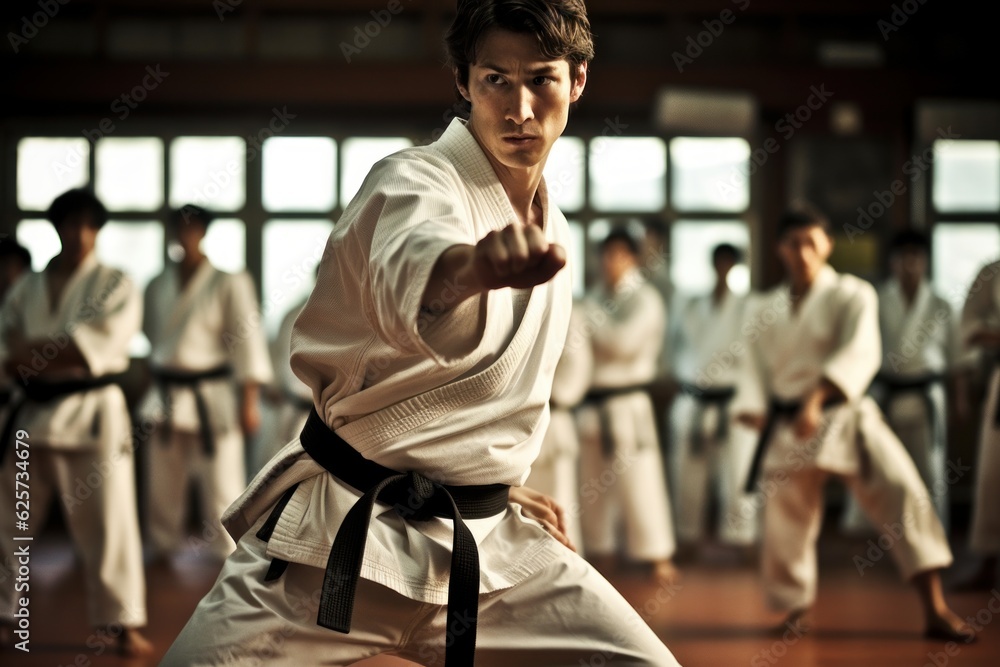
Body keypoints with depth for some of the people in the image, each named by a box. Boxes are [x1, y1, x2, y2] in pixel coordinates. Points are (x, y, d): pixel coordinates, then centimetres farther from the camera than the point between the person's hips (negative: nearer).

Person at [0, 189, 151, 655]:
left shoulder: (115, 286, 0)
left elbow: (105, 342, -14)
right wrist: (70, 354, -13)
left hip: (92, 415, -4)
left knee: (108, 525, -4)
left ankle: (125, 625, 4)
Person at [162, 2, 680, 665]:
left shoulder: (549, 227, 9)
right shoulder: (416, 182, -14)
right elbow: (413, 270, -41)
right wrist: (478, 267, -62)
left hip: (488, 540, 6)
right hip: (338, 538, -5)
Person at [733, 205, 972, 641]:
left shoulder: (852, 295, -4)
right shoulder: (768, 310, 11)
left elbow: (858, 354, -19)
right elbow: (757, 368, 14)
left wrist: (815, 399, -31)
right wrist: (752, 409, -6)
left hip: (845, 419, -4)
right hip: (787, 427, 4)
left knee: (902, 491, -20)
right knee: (786, 522, 3)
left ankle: (936, 611, -18)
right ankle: (798, 607, 29)